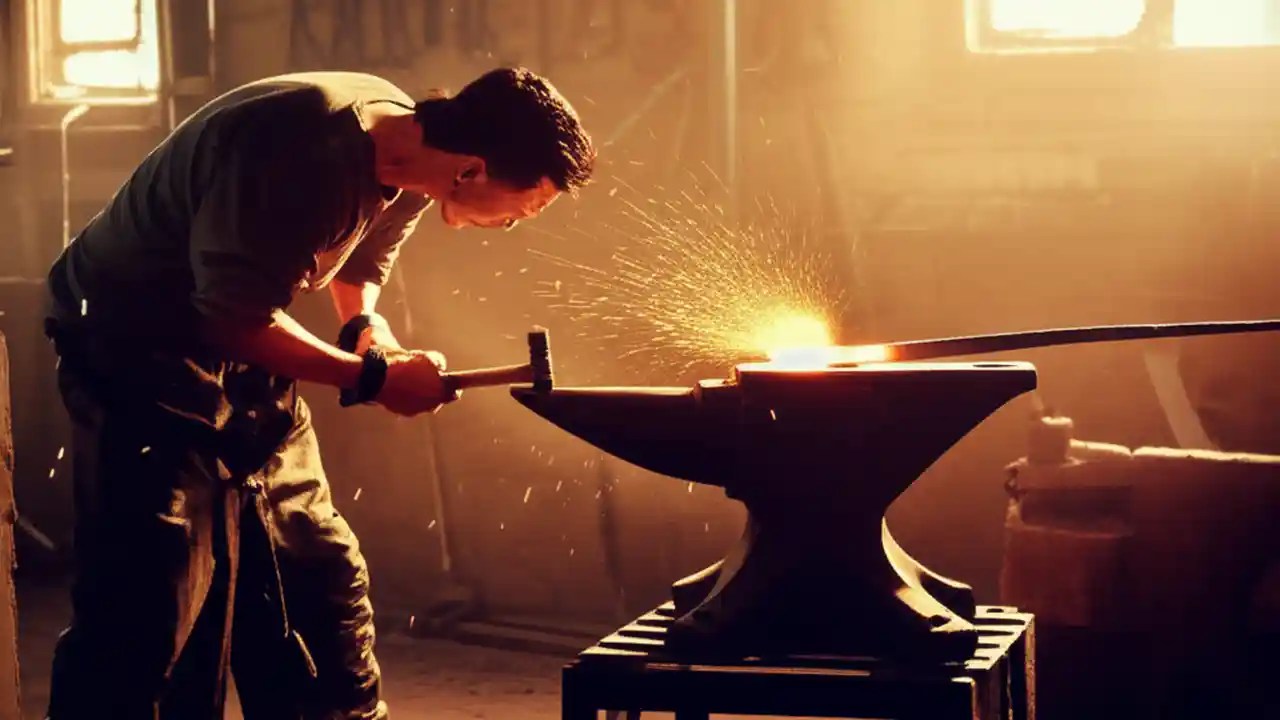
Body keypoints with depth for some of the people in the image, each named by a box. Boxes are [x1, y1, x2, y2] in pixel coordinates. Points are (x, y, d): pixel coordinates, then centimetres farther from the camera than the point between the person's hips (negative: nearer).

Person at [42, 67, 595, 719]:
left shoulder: (408, 158, -4)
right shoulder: (301, 150, -32)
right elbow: (232, 320, -26)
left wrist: (369, 326, -5)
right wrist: (374, 377, -20)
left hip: (242, 367, 9)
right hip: (137, 352, -8)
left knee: (320, 584, 9)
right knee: (146, 615, -13)